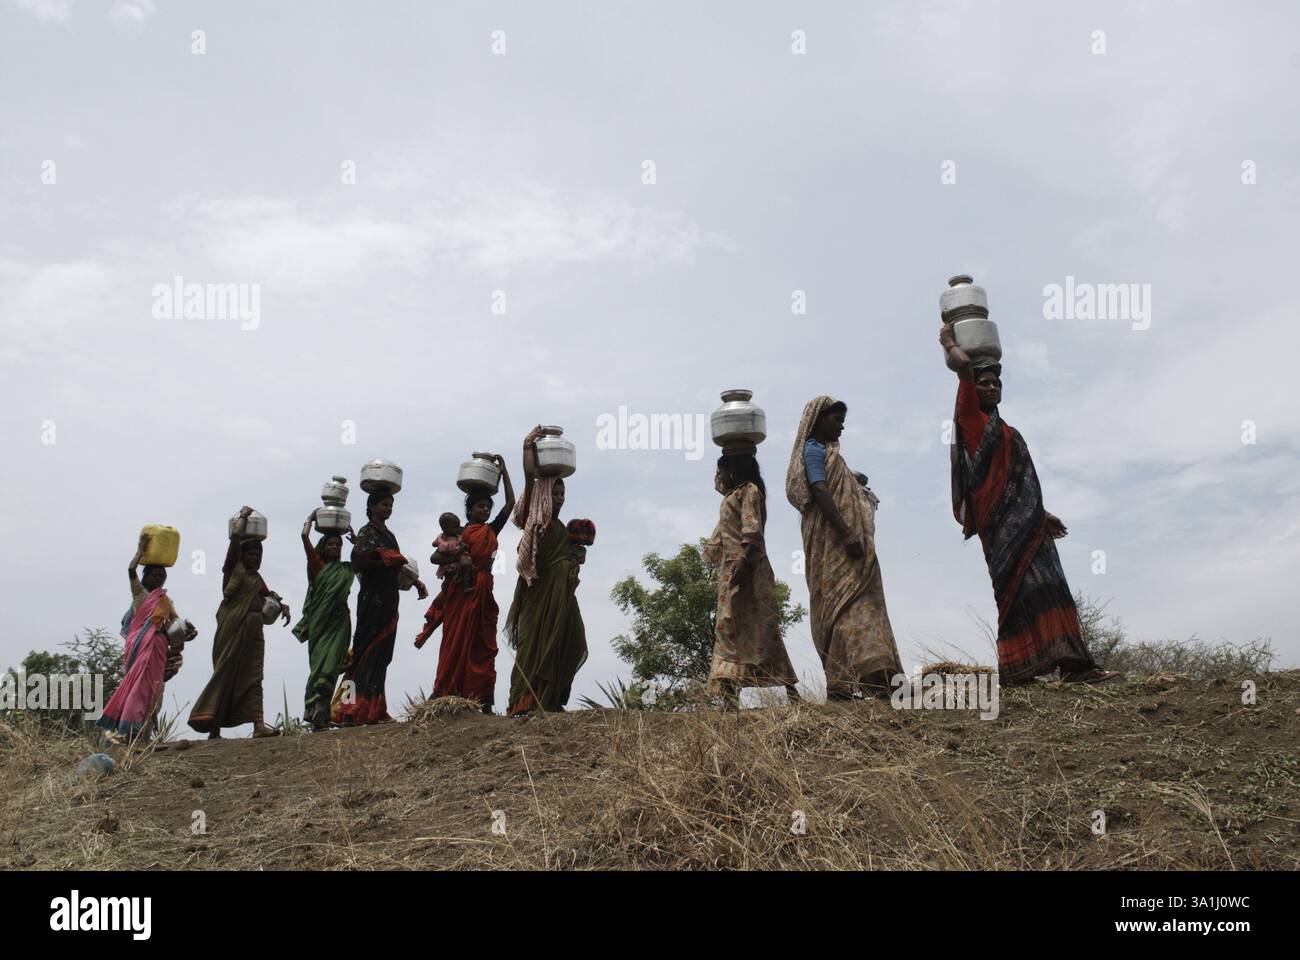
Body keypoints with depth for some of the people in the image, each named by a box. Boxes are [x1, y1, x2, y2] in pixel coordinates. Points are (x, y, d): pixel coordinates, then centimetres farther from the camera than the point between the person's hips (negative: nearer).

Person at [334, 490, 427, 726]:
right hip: (373, 600, -8)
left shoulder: (389, 535, 20)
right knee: (368, 653, -11)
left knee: (381, 655, 6)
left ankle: (375, 710, 8)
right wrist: (387, 559, -15)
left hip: (388, 602, 8)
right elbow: (359, 560, -19)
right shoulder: (367, 533, -4)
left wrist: (415, 581, 16)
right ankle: (354, 710, -13)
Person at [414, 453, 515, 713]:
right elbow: (434, 557, 0)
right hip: (460, 592, -3)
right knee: (456, 644, -3)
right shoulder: (457, 533, 5)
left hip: (482, 593, 3)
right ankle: (446, 696, 0)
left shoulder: (491, 531, 13)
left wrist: (503, 470, 3)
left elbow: (510, 503, 7)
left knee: (482, 647, -1)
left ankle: (481, 701, -2)